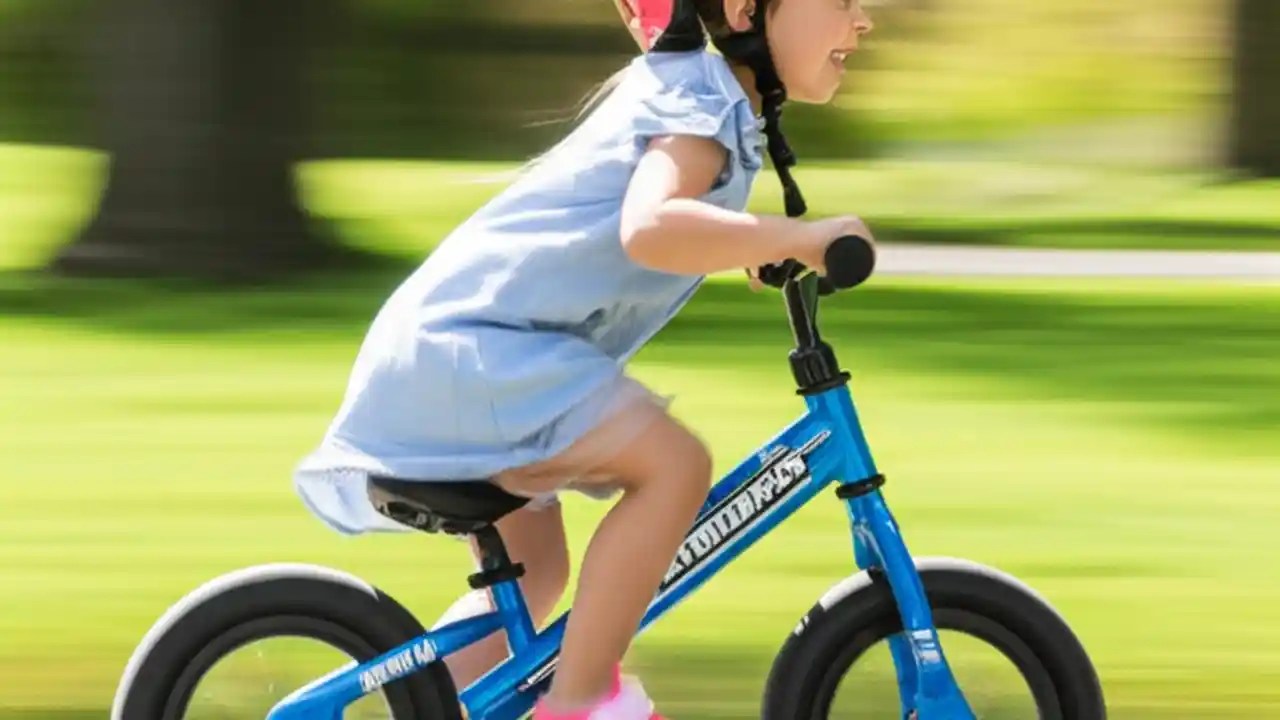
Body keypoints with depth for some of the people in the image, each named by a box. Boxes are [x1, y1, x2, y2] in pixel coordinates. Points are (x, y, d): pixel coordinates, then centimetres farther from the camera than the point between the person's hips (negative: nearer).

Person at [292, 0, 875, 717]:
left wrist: (762, 240, 40)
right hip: (468, 351, -11)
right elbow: (650, 227, -38)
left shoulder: (694, 85, 15)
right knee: (675, 464, -21)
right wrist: (801, 237, -32)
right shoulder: (701, 107, -16)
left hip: (453, 341, 11)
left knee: (533, 571, 21)